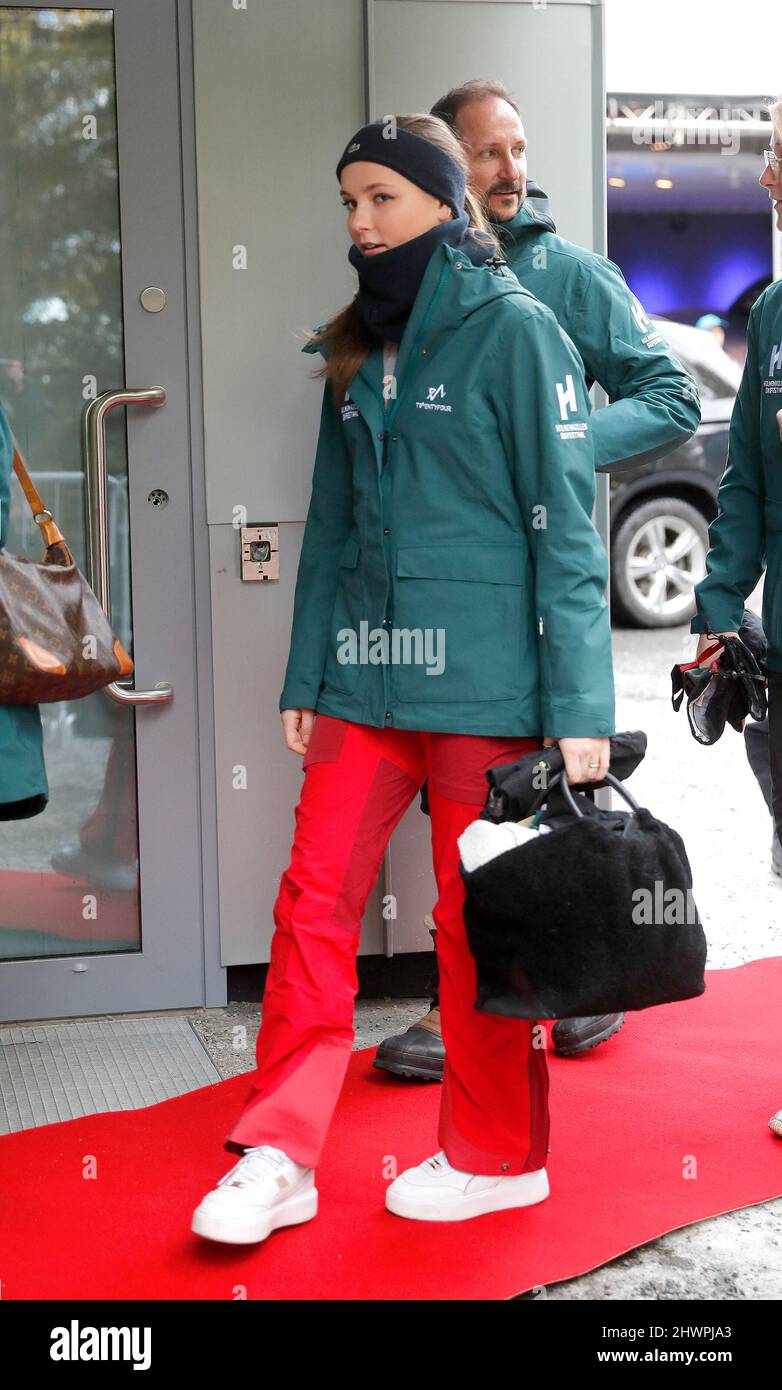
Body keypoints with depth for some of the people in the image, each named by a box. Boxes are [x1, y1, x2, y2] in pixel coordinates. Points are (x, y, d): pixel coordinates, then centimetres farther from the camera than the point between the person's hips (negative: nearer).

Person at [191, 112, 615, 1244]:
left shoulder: (514, 329, -5)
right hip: (366, 677, 6)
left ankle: (496, 1156, 23)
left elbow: (566, 525, -9)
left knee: (480, 922, 5)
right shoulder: (358, 350, 15)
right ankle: (277, 1159, 12)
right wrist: (305, 677, 11)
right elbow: (332, 527, 16)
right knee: (314, 901, 2)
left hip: (483, 682, -6)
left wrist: (580, 707, -14)